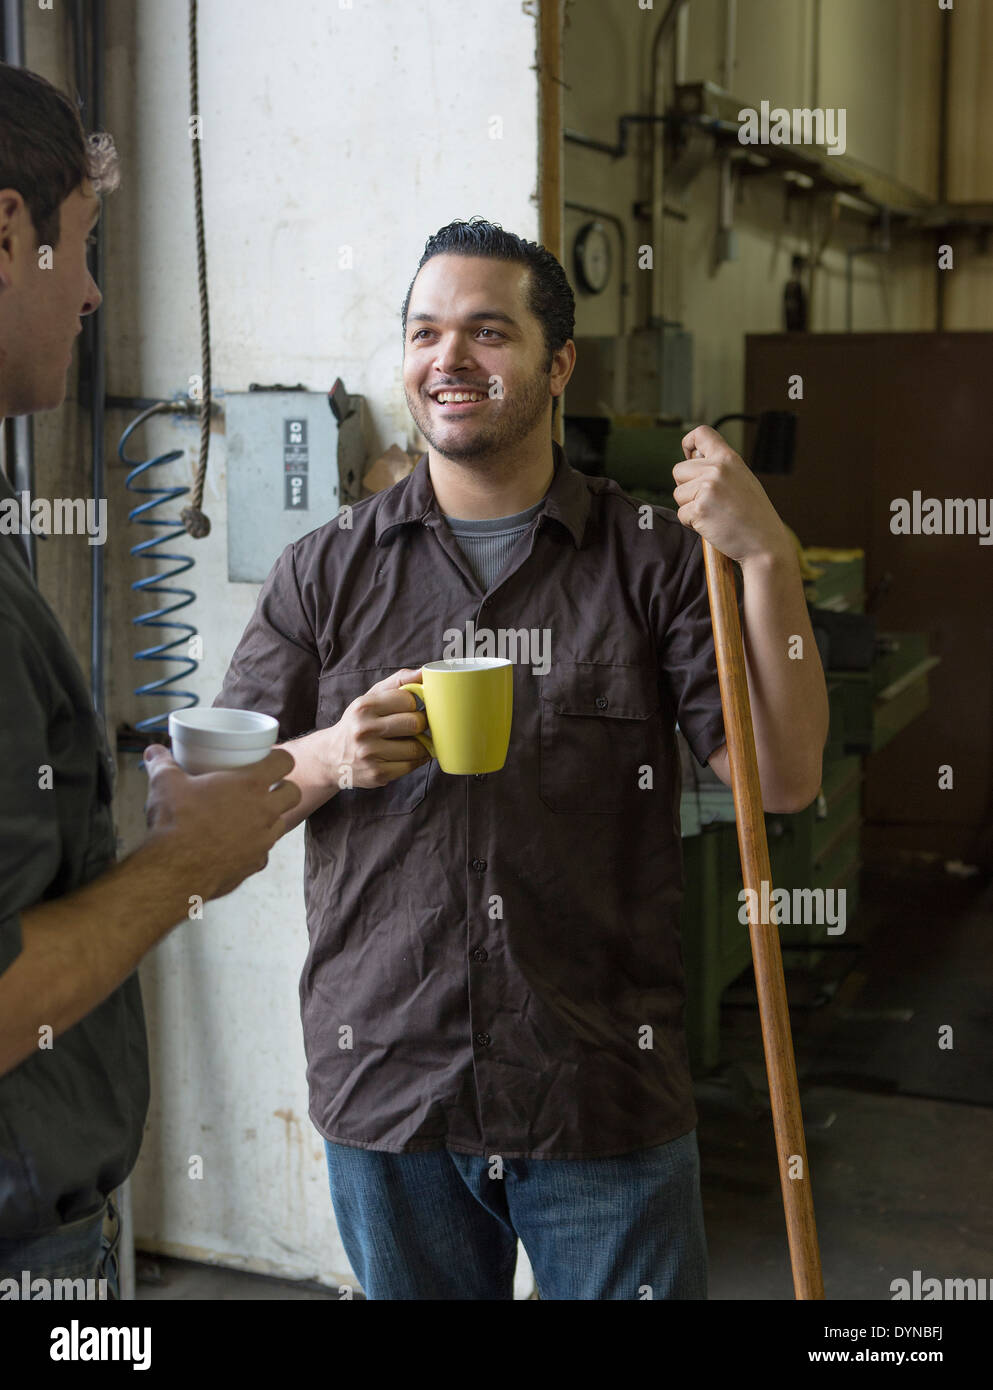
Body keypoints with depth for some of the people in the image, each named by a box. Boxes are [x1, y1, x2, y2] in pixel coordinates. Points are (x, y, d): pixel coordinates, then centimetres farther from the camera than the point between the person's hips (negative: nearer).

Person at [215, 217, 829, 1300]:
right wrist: (331, 760, -15)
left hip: (605, 1096, -1)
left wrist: (768, 557, -16)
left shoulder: (654, 559, 1)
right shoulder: (323, 572, 5)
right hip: (385, 1089, 2)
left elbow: (783, 780, -6)